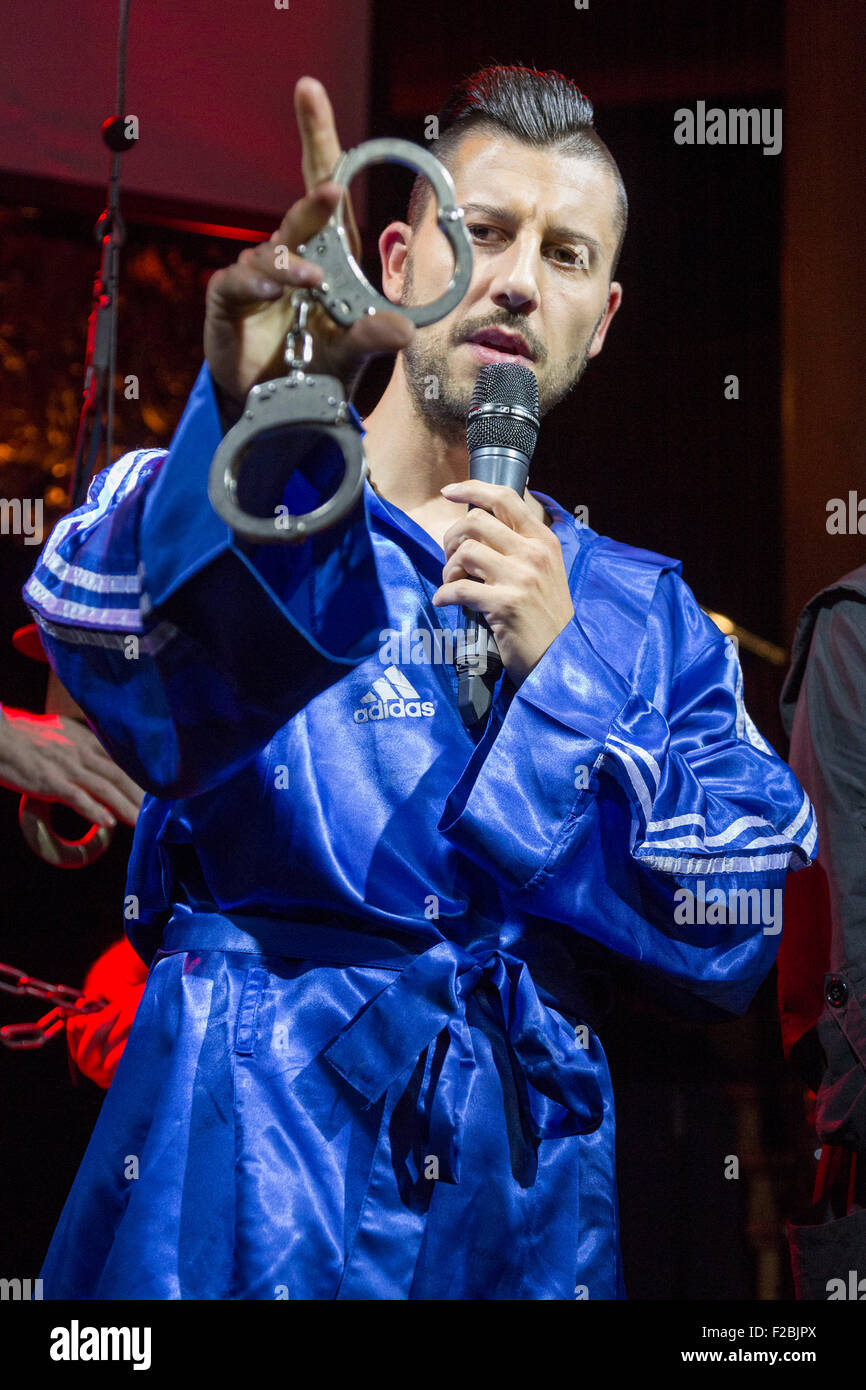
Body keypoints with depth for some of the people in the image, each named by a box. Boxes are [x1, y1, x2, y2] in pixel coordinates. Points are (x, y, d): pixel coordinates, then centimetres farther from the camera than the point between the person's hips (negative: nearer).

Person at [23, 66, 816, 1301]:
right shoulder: (241, 524, -1)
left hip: (530, 1206, 3)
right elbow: (147, 684, -26)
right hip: (250, 1178, -3)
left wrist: (555, 674, -12)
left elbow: (743, 932, -2)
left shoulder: (645, 616, 9)